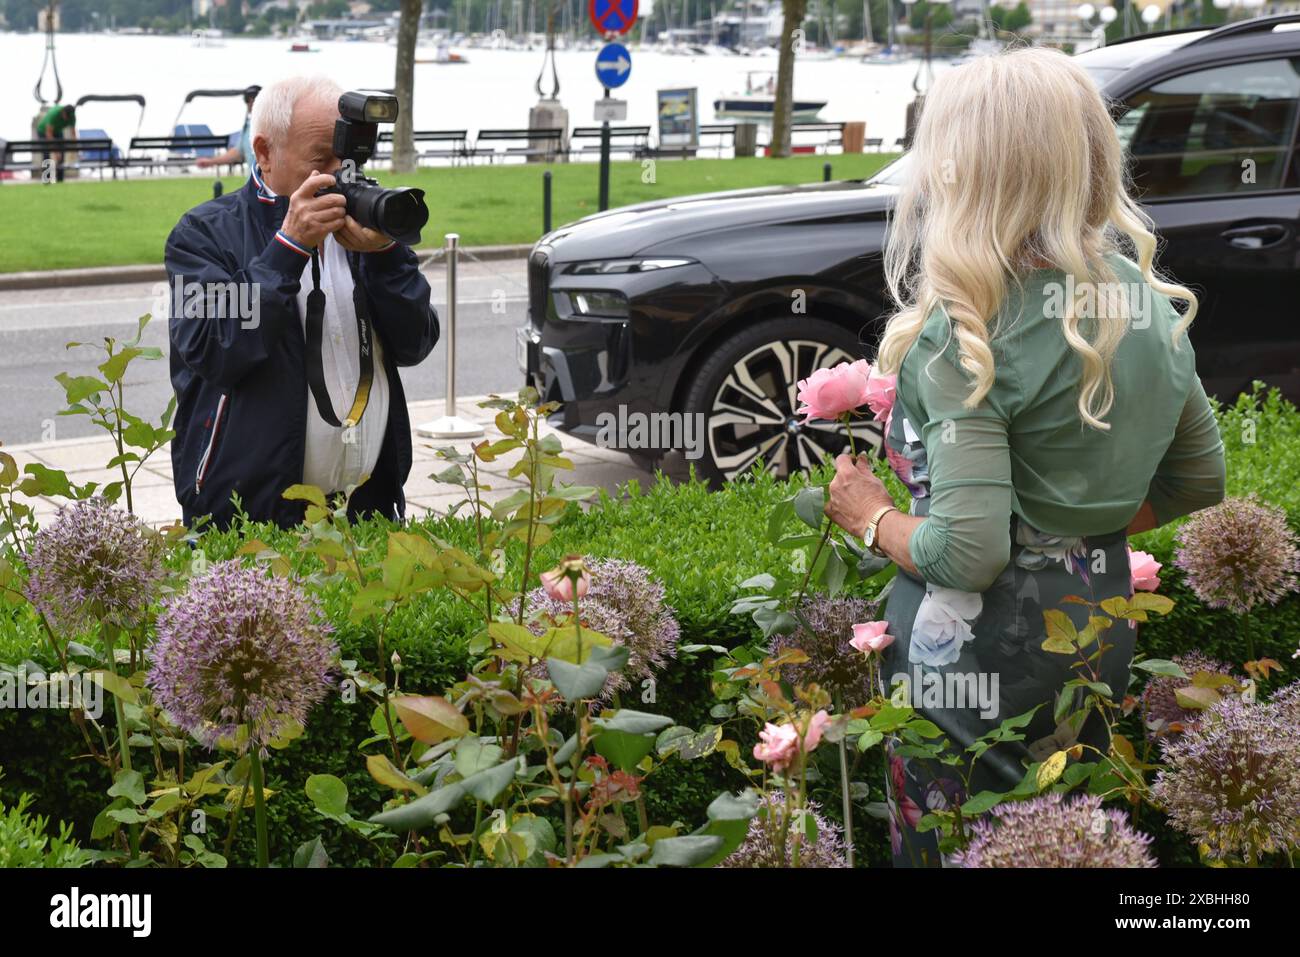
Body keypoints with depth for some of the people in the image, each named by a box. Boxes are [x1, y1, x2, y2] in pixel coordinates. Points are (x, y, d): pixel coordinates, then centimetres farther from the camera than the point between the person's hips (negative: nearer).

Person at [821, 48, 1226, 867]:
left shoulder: (966, 332, -24)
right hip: (1100, 618, 7)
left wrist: (874, 518, -8)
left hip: (983, 646, -7)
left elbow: (965, 554, -26)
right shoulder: (1149, 303, 0)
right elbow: (1198, 480, 11)